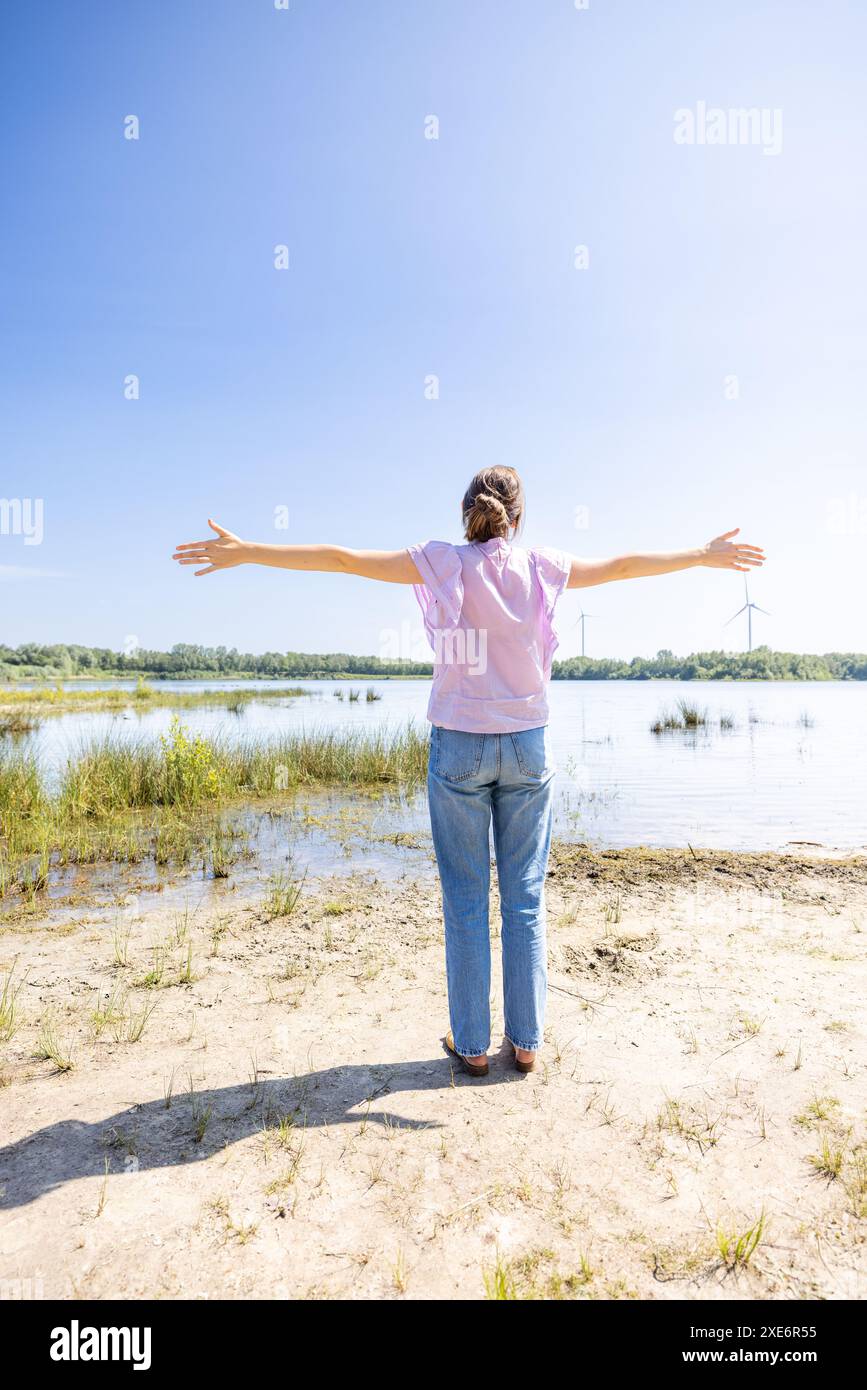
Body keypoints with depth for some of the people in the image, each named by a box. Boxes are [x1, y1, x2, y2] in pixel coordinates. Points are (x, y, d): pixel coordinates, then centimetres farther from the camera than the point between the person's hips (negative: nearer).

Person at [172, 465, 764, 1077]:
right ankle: (527, 1041, 23)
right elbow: (624, 564, 11)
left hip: (458, 747, -2)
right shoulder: (543, 569, 0)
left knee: (465, 901, 9)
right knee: (526, 898, 11)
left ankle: (472, 1044, 21)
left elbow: (342, 558, -4)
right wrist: (708, 554, 26)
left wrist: (245, 551, 3)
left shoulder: (443, 562, -5)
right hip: (528, 748, 2)